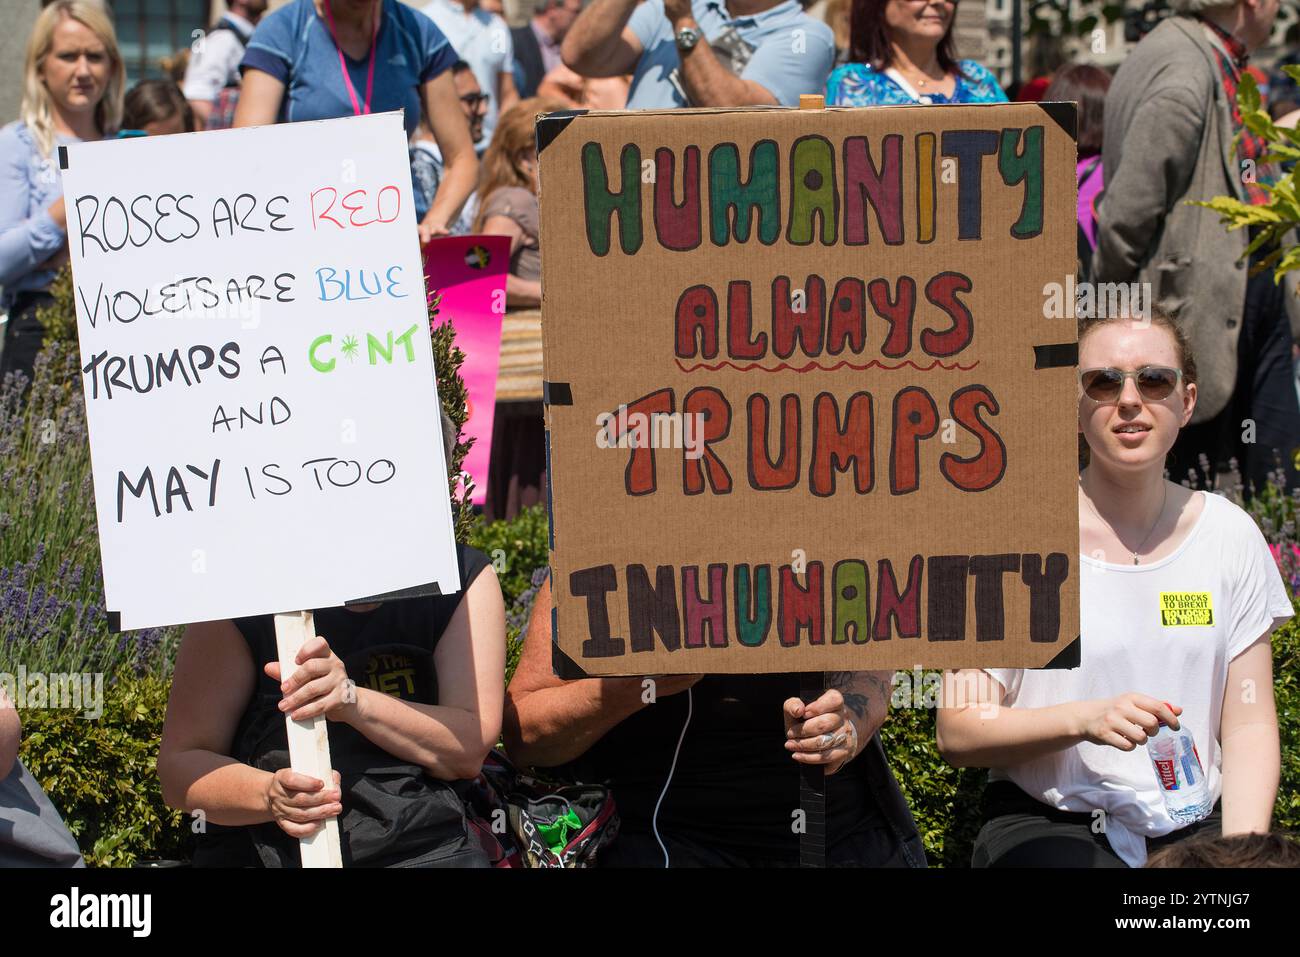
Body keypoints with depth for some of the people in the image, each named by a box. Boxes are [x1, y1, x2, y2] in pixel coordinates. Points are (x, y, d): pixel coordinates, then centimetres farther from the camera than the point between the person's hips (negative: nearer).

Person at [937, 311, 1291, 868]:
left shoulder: (1229, 535, 6)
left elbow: (1249, 726, 6)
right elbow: (958, 733, -4)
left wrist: (1244, 850, -11)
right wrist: (1086, 719, -21)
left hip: (1191, 826, 3)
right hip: (1045, 823, -3)